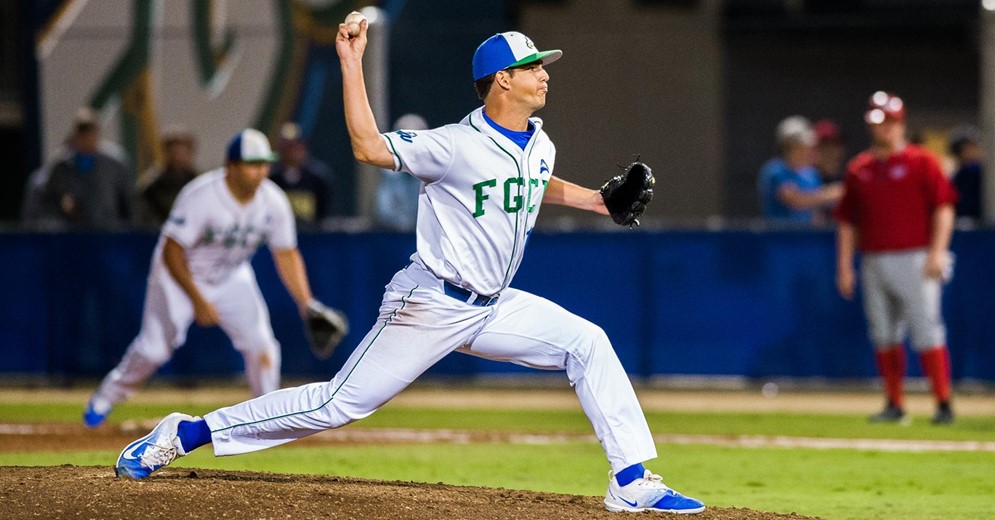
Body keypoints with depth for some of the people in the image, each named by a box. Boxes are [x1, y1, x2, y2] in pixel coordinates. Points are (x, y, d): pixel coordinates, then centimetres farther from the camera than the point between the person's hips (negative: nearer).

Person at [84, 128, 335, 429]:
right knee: (154, 346, -13)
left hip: (231, 277, 4)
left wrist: (306, 303, -14)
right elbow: (171, 252, -29)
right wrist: (197, 300, -34)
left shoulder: (273, 203, -16)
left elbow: (287, 255, -4)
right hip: (179, 275, -4)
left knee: (262, 345, -11)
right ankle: (107, 397, 13)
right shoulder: (200, 196, -32)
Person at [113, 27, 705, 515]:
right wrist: (351, 61, -25)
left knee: (587, 342, -7)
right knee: (341, 403, -7)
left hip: (493, 308, 7)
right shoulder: (458, 145, -18)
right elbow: (368, 146, -24)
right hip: (430, 306, -7)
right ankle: (185, 434, 1)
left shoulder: (539, 145, 6)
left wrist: (594, 199, 15)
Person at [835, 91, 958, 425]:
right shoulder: (859, 169, 13)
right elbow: (847, 221, 16)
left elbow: (943, 207, -5)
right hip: (873, 263, 5)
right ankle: (894, 406, 14)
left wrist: (936, 252, -15)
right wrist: (844, 266, 9)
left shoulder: (921, 162, 1)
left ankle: (943, 404, -9)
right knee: (884, 335, 7)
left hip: (914, 260, -5)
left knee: (927, 331, -10)